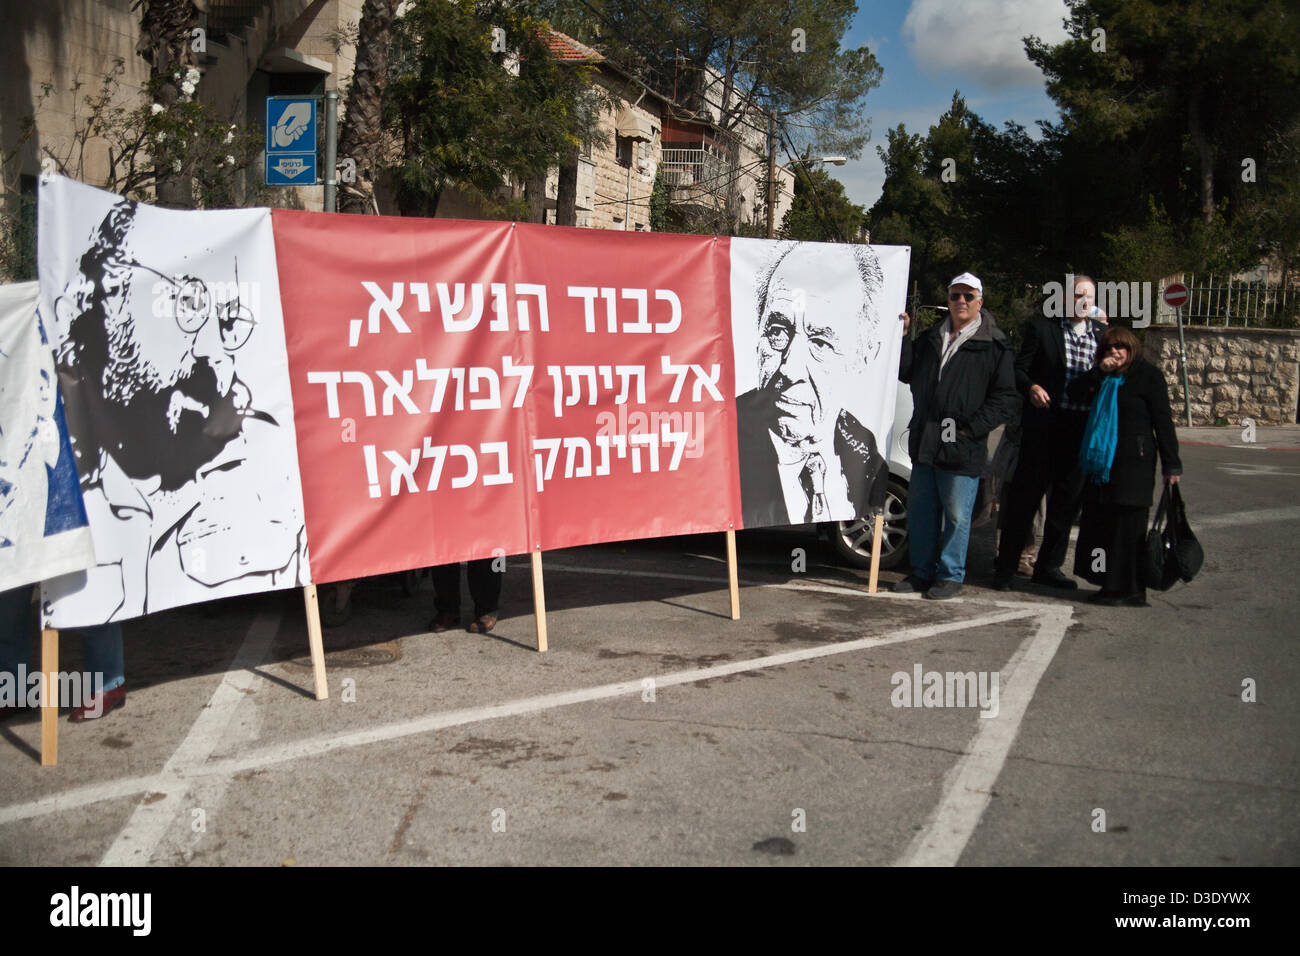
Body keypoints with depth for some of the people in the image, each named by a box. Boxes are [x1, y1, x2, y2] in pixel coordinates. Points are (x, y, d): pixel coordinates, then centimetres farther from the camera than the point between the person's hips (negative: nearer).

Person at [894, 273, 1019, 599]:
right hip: (925, 443, 6)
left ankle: (951, 575, 15)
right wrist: (901, 337, 4)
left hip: (962, 449, -6)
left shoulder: (994, 345, -3)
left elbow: (1006, 399, -5)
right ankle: (923, 571, 25)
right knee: (920, 511, 12)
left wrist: (971, 429, -12)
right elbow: (906, 372, 17)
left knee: (956, 514, 1)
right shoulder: (931, 339, 16)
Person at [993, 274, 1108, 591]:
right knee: (1025, 496, 0)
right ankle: (1005, 567, 9)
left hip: (1083, 429, 4)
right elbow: (1019, 369, 1)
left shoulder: (1103, 334, 13)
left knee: (1067, 501, 11)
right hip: (1044, 425, -4)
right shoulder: (1041, 327, 2)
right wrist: (1030, 387, -19)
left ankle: (1049, 566, 24)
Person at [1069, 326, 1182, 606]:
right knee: (1098, 523, 7)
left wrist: (1171, 465, -9)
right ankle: (1111, 585, 16)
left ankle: (1131, 590, 1)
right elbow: (1075, 391, 5)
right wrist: (1100, 372, -8)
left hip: (1133, 462, -7)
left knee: (1129, 525, -5)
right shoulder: (1103, 377, 16)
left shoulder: (1148, 375, -3)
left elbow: (1163, 422, -5)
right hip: (1101, 460, 7)